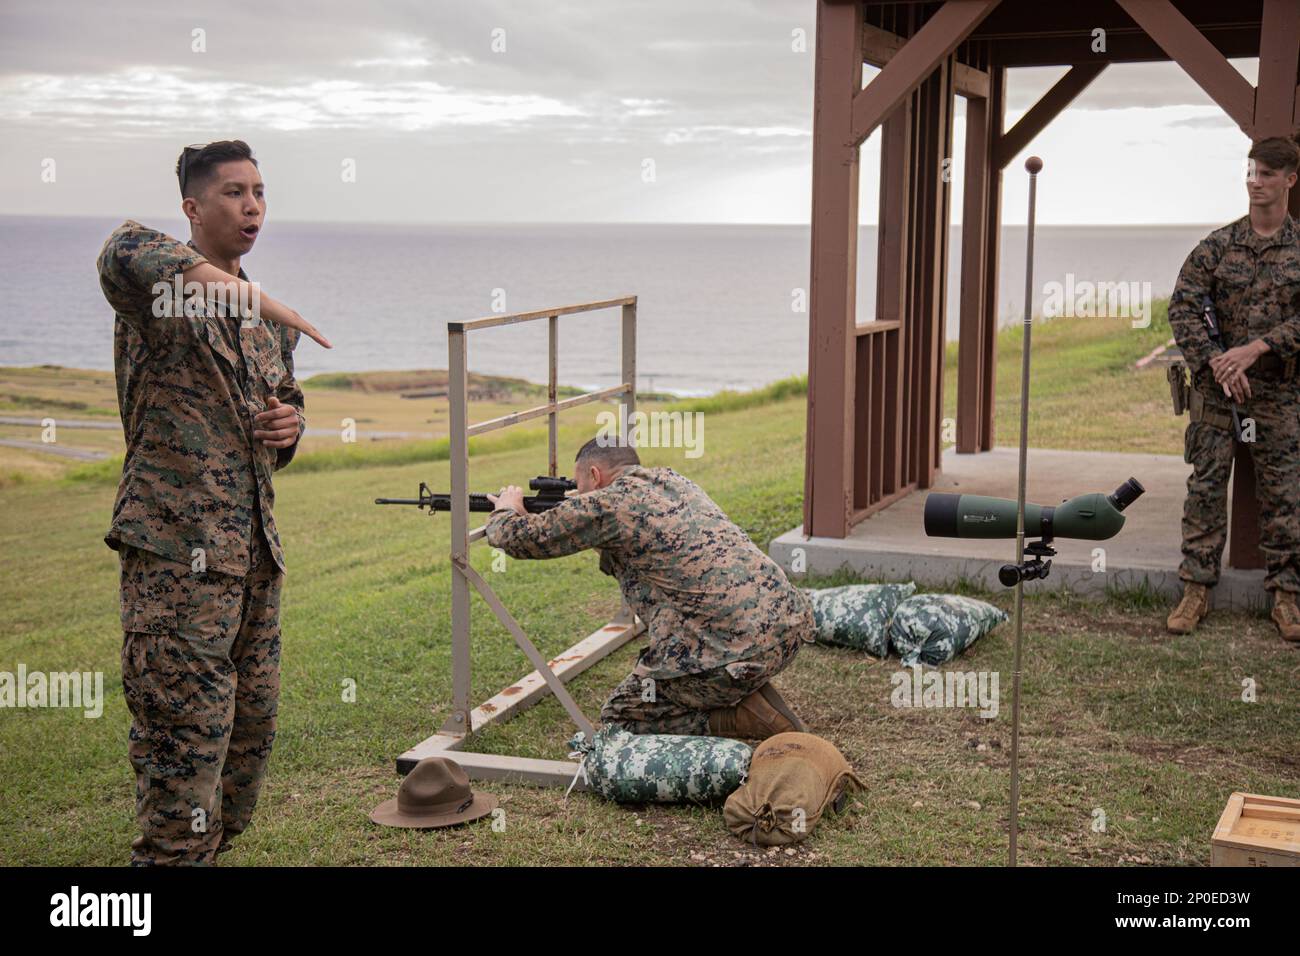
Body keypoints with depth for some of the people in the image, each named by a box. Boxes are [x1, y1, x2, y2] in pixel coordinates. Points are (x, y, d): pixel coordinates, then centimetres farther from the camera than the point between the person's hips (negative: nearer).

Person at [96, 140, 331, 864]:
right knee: (187, 730, -8)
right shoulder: (161, 288, -7)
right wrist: (242, 290, -41)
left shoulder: (266, 318, 18)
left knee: (252, 722, 13)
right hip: (177, 544, -8)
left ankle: (213, 847, 29)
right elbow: (124, 253, -32)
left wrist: (291, 424, 6)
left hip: (256, 545, 8)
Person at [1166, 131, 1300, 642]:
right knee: (1206, 486, 1)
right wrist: (1216, 361, -14)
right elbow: (1182, 308, -3)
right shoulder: (1216, 246, 1)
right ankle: (1196, 590, 7)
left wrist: (1256, 348, -17)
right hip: (1216, 387, 0)